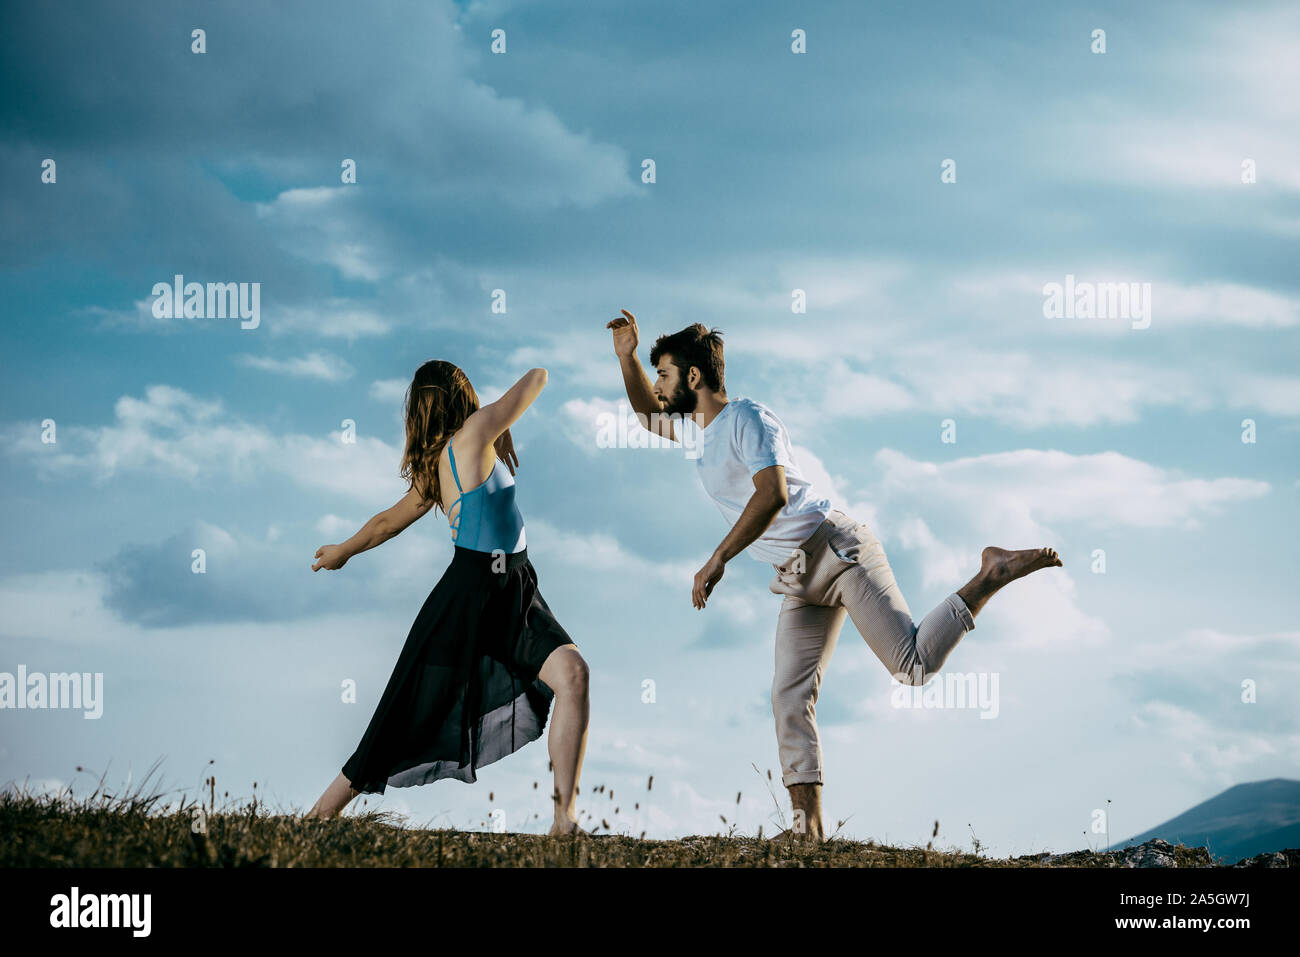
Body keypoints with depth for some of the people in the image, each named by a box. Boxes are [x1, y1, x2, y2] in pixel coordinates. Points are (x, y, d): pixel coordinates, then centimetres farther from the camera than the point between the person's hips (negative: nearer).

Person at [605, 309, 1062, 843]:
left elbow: (772, 494, -25)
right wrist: (626, 356, 17)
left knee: (914, 664, -18)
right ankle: (807, 825, -3)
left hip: (837, 549, -9)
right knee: (789, 699, -2)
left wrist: (718, 559, -27)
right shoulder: (697, 430, 17)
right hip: (801, 580, 9)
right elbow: (647, 414, 35)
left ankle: (992, 575, 0)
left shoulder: (747, 419, -11)